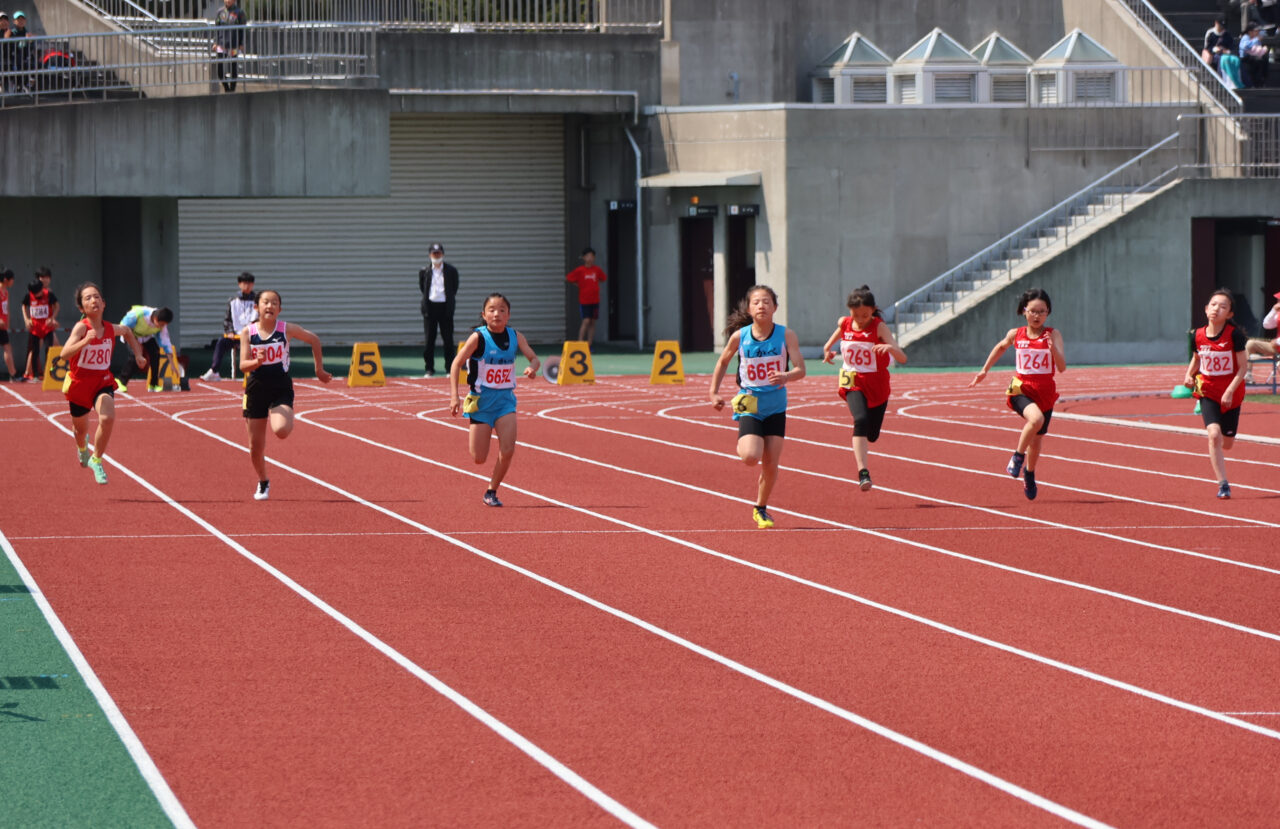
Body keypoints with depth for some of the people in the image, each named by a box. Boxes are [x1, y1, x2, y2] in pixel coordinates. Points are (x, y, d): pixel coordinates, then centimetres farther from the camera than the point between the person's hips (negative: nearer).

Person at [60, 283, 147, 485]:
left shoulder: (111, 329, -6)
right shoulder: (81, 327, -21)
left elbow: (127, 332, 20)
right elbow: (64, 354, -35)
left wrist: (138, 355, 15)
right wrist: (85, 341, -49)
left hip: (103, 382, 2)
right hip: (79, 383, -2)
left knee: (108, 418, -27)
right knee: (80, 428, 18)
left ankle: (96, 460, -4)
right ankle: (82, 447, 58)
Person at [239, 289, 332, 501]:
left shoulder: (286, 329, -6)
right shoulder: (248, 332, -4)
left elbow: (314, 340, 9)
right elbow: (243, 366, -10)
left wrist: (319, 370, 13)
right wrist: (257, 361, -31)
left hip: (281, 389, -1)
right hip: (256, 389, 2)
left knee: (281, 431, -28)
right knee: (256, 445, 5)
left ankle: (287, 421, 12)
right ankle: (263, 483, 32)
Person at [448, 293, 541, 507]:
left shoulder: (515, 337, -1)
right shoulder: (478, 337, -12)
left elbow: (534, 358, 4)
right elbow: (456, 364, -9)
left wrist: (532, 367, -22)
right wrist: (454, 396, -17)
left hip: (505, 399, 3)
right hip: (481, 400, -3)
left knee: (507, 451, -13)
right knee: (479, 458, 0)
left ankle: (491, 492, 8)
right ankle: (471, 440, 38)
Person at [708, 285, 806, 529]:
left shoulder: (786, 335, -8)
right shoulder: (739, 336, -7)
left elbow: (800, 369, -14)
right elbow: (723, 362, 12)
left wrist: (786, 376, -36)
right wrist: (714, 392, 9)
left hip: (775, 407, 1)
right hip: (749, 405, -1)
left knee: (771, 465, 2)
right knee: (750, 457, -23)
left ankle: (760, 509, 26)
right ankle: (743, 444, 14)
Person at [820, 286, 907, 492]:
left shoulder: (879, 327, -15)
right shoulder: (844, 323, -4)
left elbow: (903, 358, -27)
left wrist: (890, 347, -45)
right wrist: (828, 349, 15)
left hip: (877, 386, 0)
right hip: (854, 384, 0)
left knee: (872, 435, 9)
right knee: (861, 420, -28)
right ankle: (863, 473, -33)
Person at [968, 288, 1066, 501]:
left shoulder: (1053, 336, -6)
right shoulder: (1016, 335, -1)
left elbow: (1062, 367, -15)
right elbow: (1001, 347, 22)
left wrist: (1053, 348, -32)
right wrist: (985, 370, 23)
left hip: (1045, 392, 1)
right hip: (1021, 389, -1)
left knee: (1036, 439, 13)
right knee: (1036, 418, -33)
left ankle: (1029, 474, 43)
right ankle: (1018, 456, -9)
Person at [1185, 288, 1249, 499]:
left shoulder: (1234, 335, -14)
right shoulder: (1198, 336, -4)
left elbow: (1243, 367, -11)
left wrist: (1230, 391, -20)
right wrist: (1189, 375, -3)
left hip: (1231, 395, -1)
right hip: (1208, 392, 1)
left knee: (1226, 443, 9)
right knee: (1214, 434, -20)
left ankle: (1214, 455, 50)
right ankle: (1223, 485, -14)